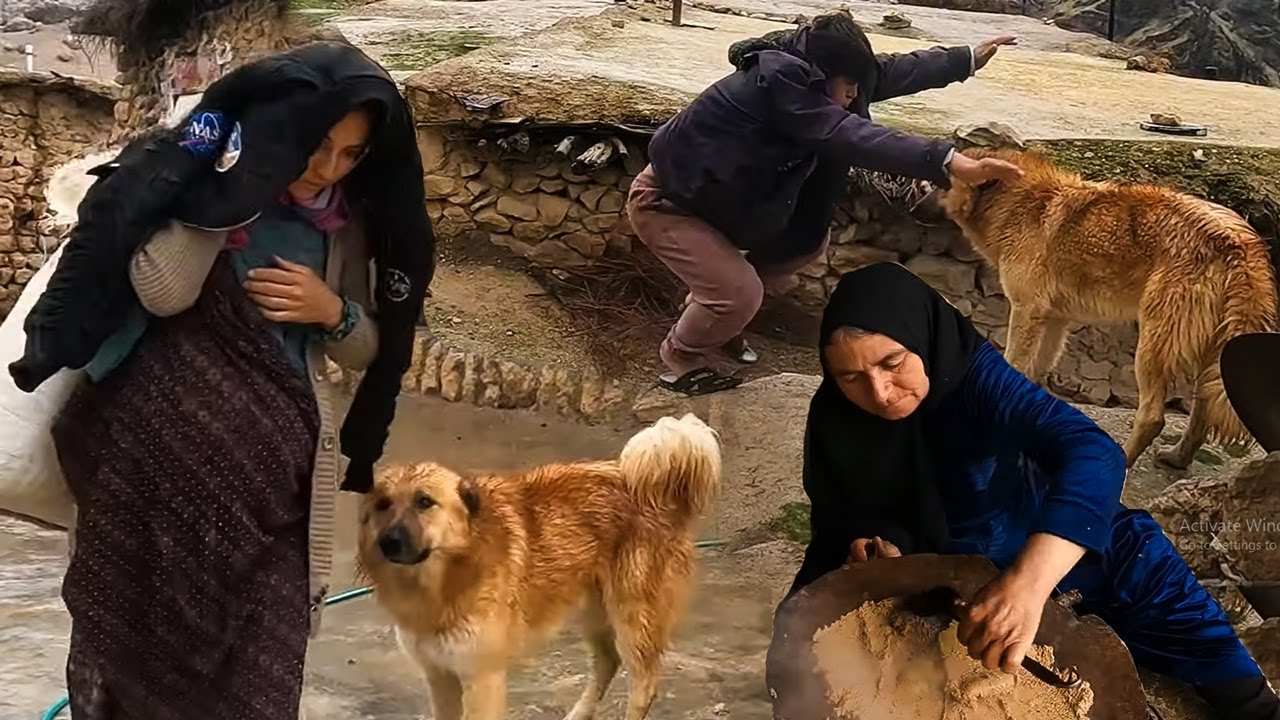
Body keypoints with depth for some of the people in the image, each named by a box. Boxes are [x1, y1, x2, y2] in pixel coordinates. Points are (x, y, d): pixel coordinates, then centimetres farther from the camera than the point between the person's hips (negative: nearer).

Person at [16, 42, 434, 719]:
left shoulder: (345, 222, 5)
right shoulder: (200, 176, -4)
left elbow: (366, 350, 11)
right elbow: (161, 290, -20)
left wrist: (333, 311, -10)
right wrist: (232, 185, -19)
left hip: (274, 462, 3)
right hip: (167, 442, -3)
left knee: (255, 656, 0)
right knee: (149, 632, 4)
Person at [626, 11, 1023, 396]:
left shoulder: (803, 73, -5)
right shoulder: (779, 81, -32)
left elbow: (888, 72, 9)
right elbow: (849, 136, -40)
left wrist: (968, 59, 17)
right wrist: (948, 162, -46)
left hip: (719, 197, 10)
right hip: (666, 200, -10)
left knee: (808, 240, 12)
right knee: (741, 293, -21)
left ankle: (709, 304, 25)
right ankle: (680, 355, 9)